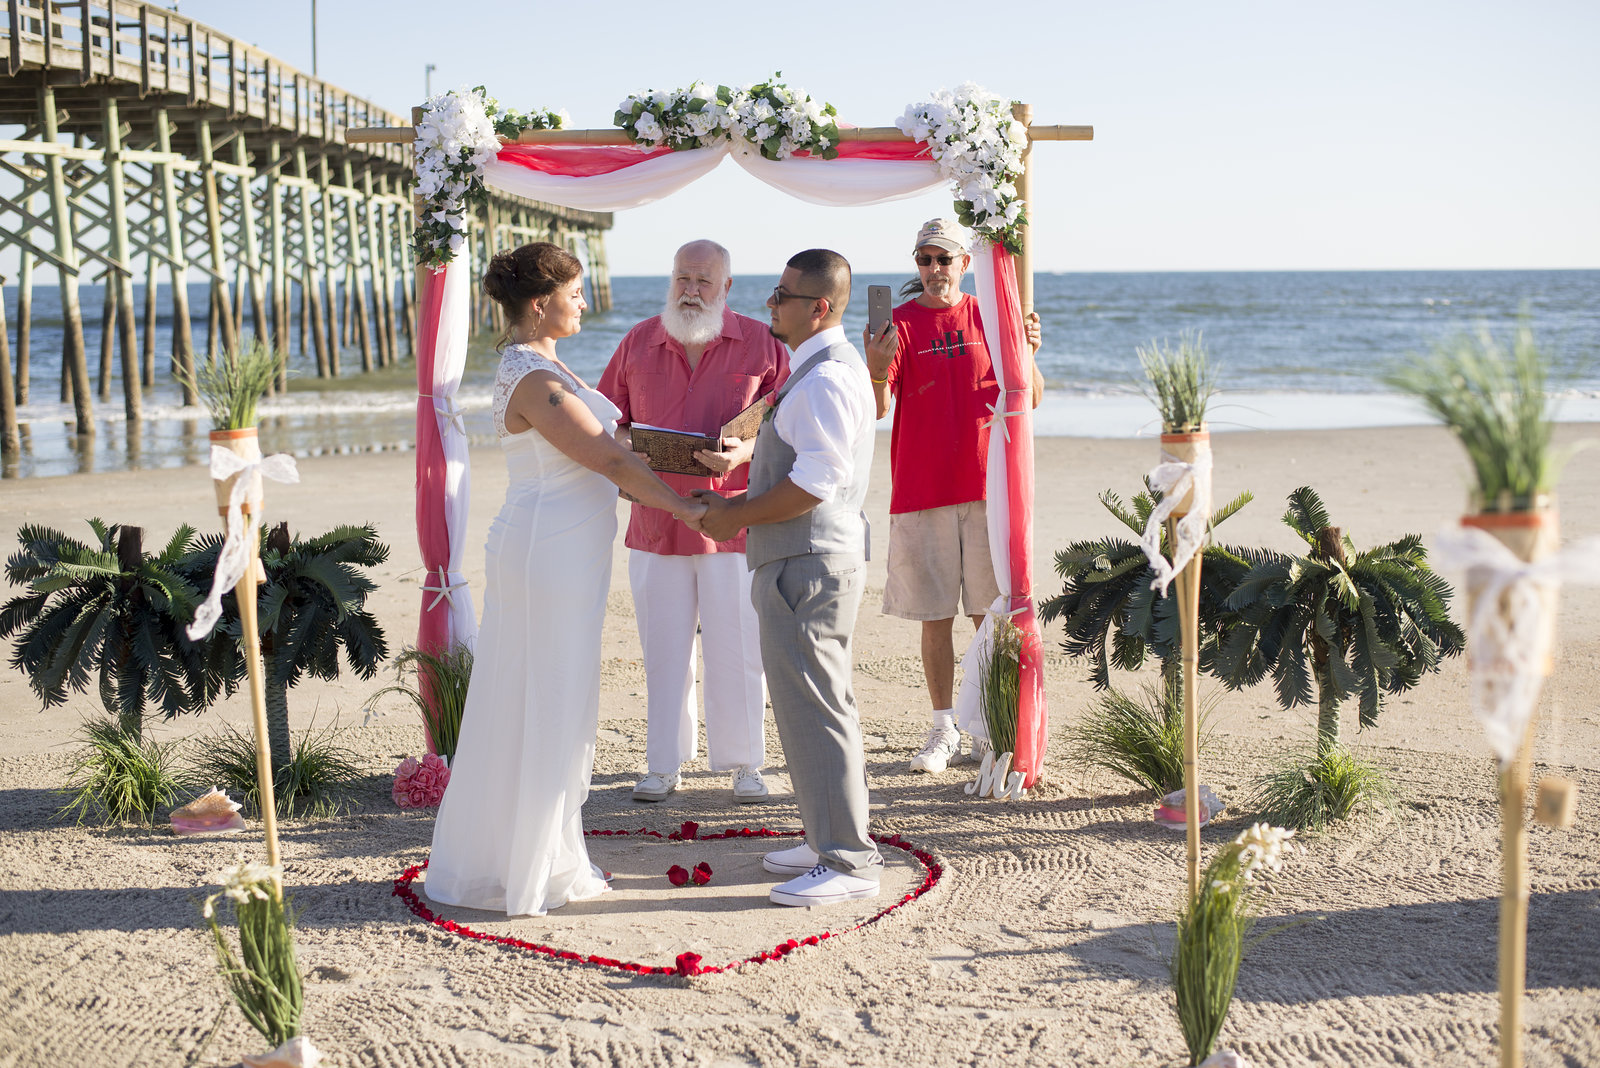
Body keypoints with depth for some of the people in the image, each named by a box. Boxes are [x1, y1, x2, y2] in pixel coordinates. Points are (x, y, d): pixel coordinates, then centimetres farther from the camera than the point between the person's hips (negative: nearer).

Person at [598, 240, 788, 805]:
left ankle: (743, 763, 16)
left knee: (736, 650, 3)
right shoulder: (638, 343, 9)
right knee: (663, 649, 7)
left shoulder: (760, 343, 1)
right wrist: (622, 446, -8)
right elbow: (607, 419, 14)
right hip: (656, 520, 2)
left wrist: (743, 452, -20)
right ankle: (663, 764, 18)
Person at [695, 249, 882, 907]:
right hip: (807, 560, 11)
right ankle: (830, 841, 28)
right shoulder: (824, 367, 17)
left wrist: (734, 517, -15)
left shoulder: (826, 378, -18)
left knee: (812, 710, -7)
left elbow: (814, 485, -25)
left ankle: (848, 864, -1)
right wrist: (734, 503, 13)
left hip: (809, 564, -11)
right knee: (819, 705, 17)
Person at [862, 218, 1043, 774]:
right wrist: (876, 373, -31)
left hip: (986, 489, 1)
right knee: (934, 618, 4)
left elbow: (1032, 399, 4)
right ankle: (943, 729, 14)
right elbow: (877, 408, -9)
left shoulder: (990, 317, 6)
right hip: (920, 494, -1)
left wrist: (1025, 354, -16)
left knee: (991, 615, 3)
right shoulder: (900, 323, 2)